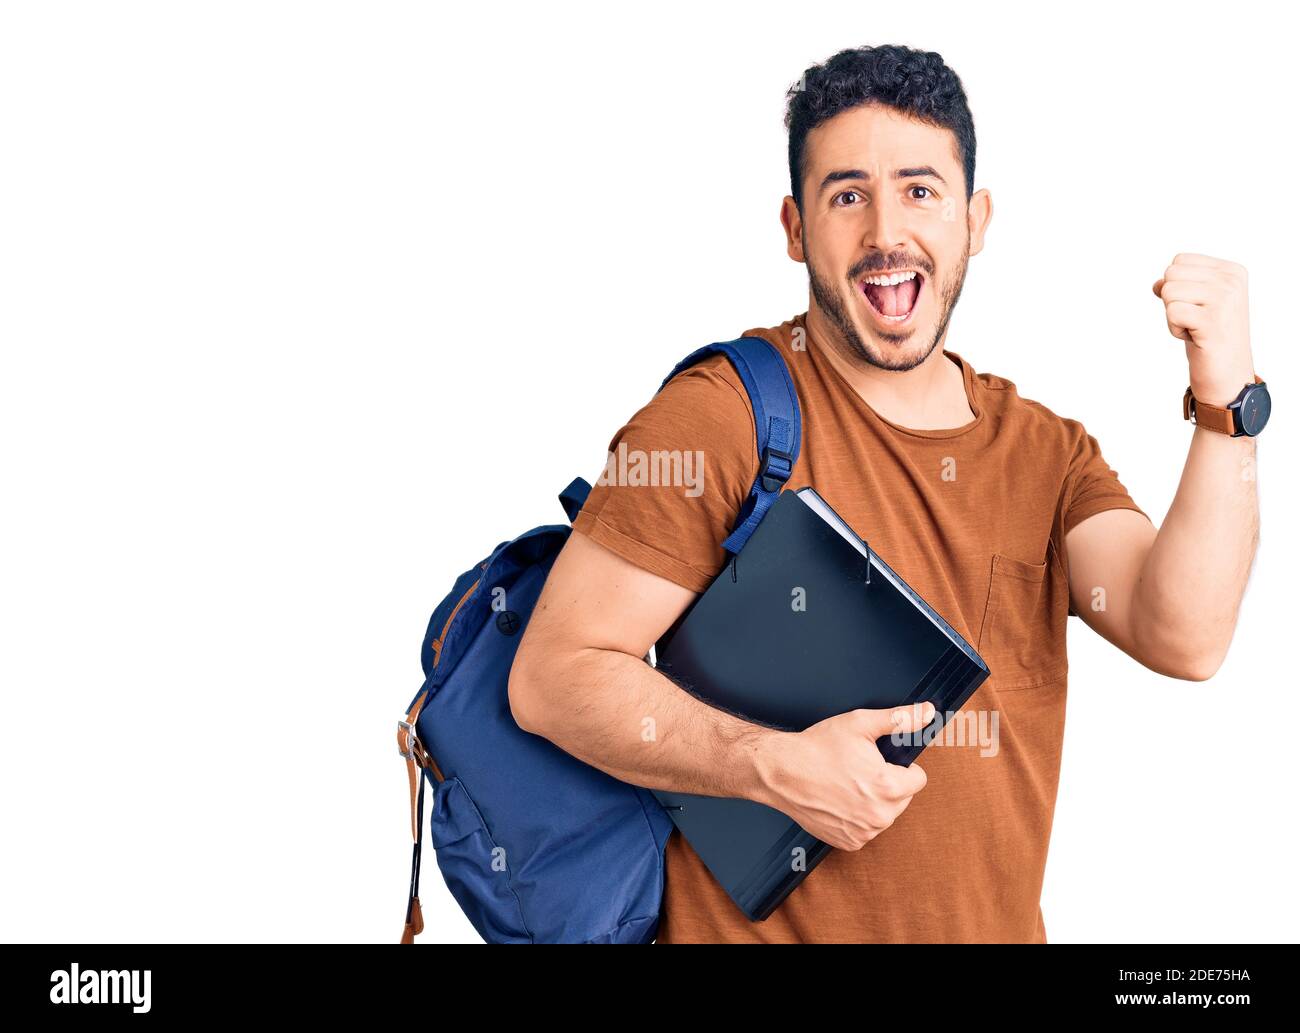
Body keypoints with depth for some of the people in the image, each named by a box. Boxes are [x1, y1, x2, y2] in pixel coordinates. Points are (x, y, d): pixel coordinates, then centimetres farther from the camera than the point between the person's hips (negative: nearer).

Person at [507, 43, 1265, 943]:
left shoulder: (1048, 452, 3)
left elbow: (1184, 639, -11)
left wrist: (1225, 401, -20)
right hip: (755, 924, -5)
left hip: (1000, 924, 5)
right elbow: (551, 675, -16)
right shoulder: (722, 416, -14)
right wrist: (775, 767, -25)